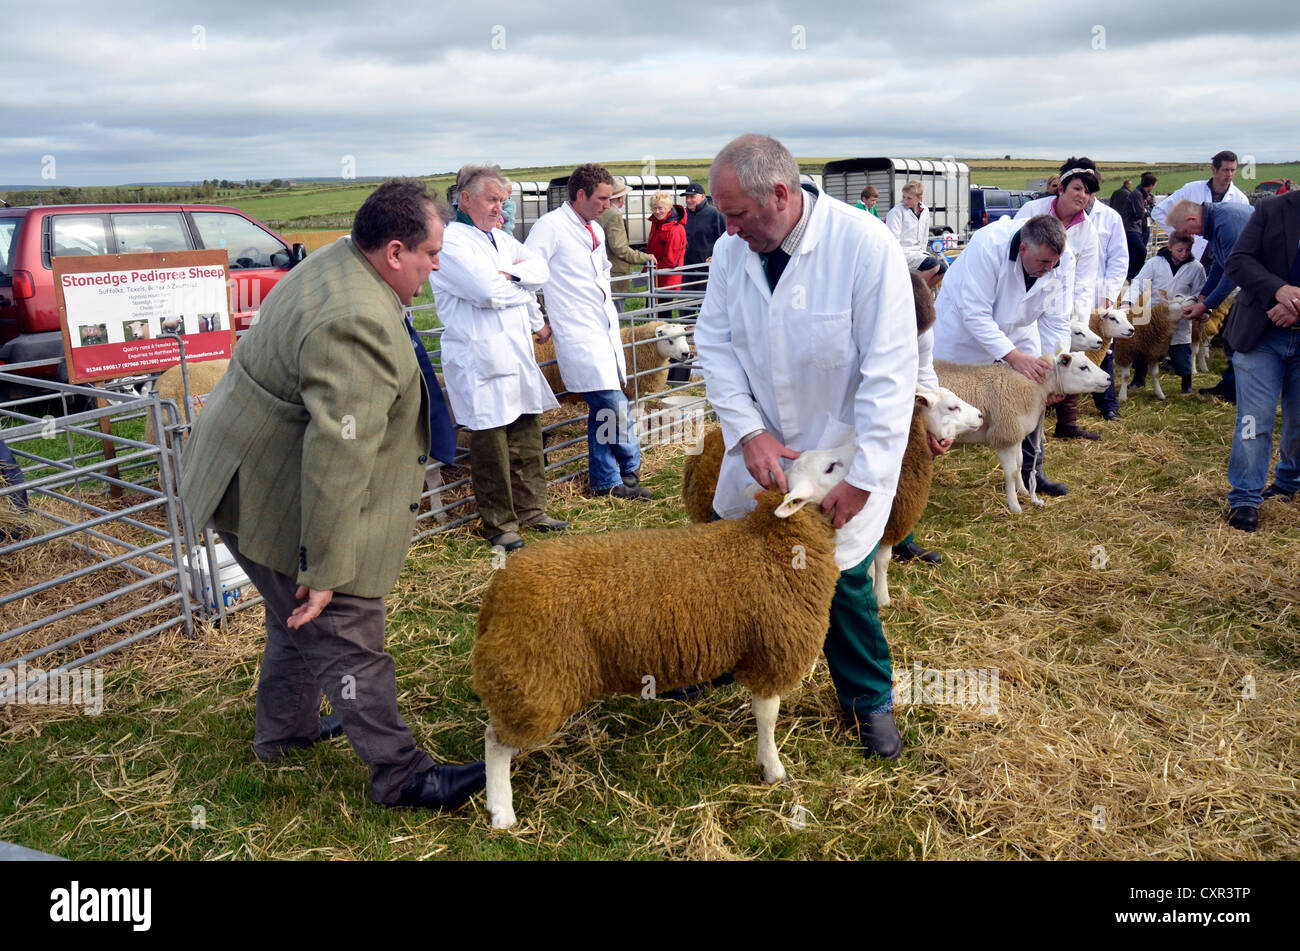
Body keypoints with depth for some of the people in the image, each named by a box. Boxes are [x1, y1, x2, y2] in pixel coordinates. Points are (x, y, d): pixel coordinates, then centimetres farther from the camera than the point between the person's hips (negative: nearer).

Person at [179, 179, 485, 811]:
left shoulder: (336, 265, 3)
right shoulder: (358, 324, -32)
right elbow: (336, 456, -33)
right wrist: (324, 571, -28)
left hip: (257, 478, 10)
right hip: (278, 505, -10)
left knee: (299, 617, 26)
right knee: (347, 640, 0)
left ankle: (283, 730, 46)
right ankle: (399, 775, 14)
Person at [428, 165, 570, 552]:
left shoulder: (502, 238, 18)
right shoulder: (450, 242, -9)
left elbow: (540, 269, 8)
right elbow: (488, 291, -20)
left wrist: (511, 274, -10)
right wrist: (523, 286, -2)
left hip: (518, 351, 8)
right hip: (480, 358, -8)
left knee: (528, 433, 13)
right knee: (490, 444, 0)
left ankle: (531, 510, 27)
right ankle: (499, 525, 12)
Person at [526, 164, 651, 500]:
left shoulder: (596, 230, 18)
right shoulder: (551, 226, -8)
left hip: (605, 330, 8)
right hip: (579, 334, -8)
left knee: (602, 409, 11)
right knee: (614, 406, -11)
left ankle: (605, 482, 18)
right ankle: (630, 469, 8)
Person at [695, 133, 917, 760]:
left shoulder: (866, 246, -23)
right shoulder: (731, 250, -8)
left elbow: (890, 371, -23)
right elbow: (715, 344, -3)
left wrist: (863, 475, -24)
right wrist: (748, 430, -17)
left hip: (841, 451, -4)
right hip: (760, 445, 4)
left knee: (843, 578, 3)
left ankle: (871, 700, 29)